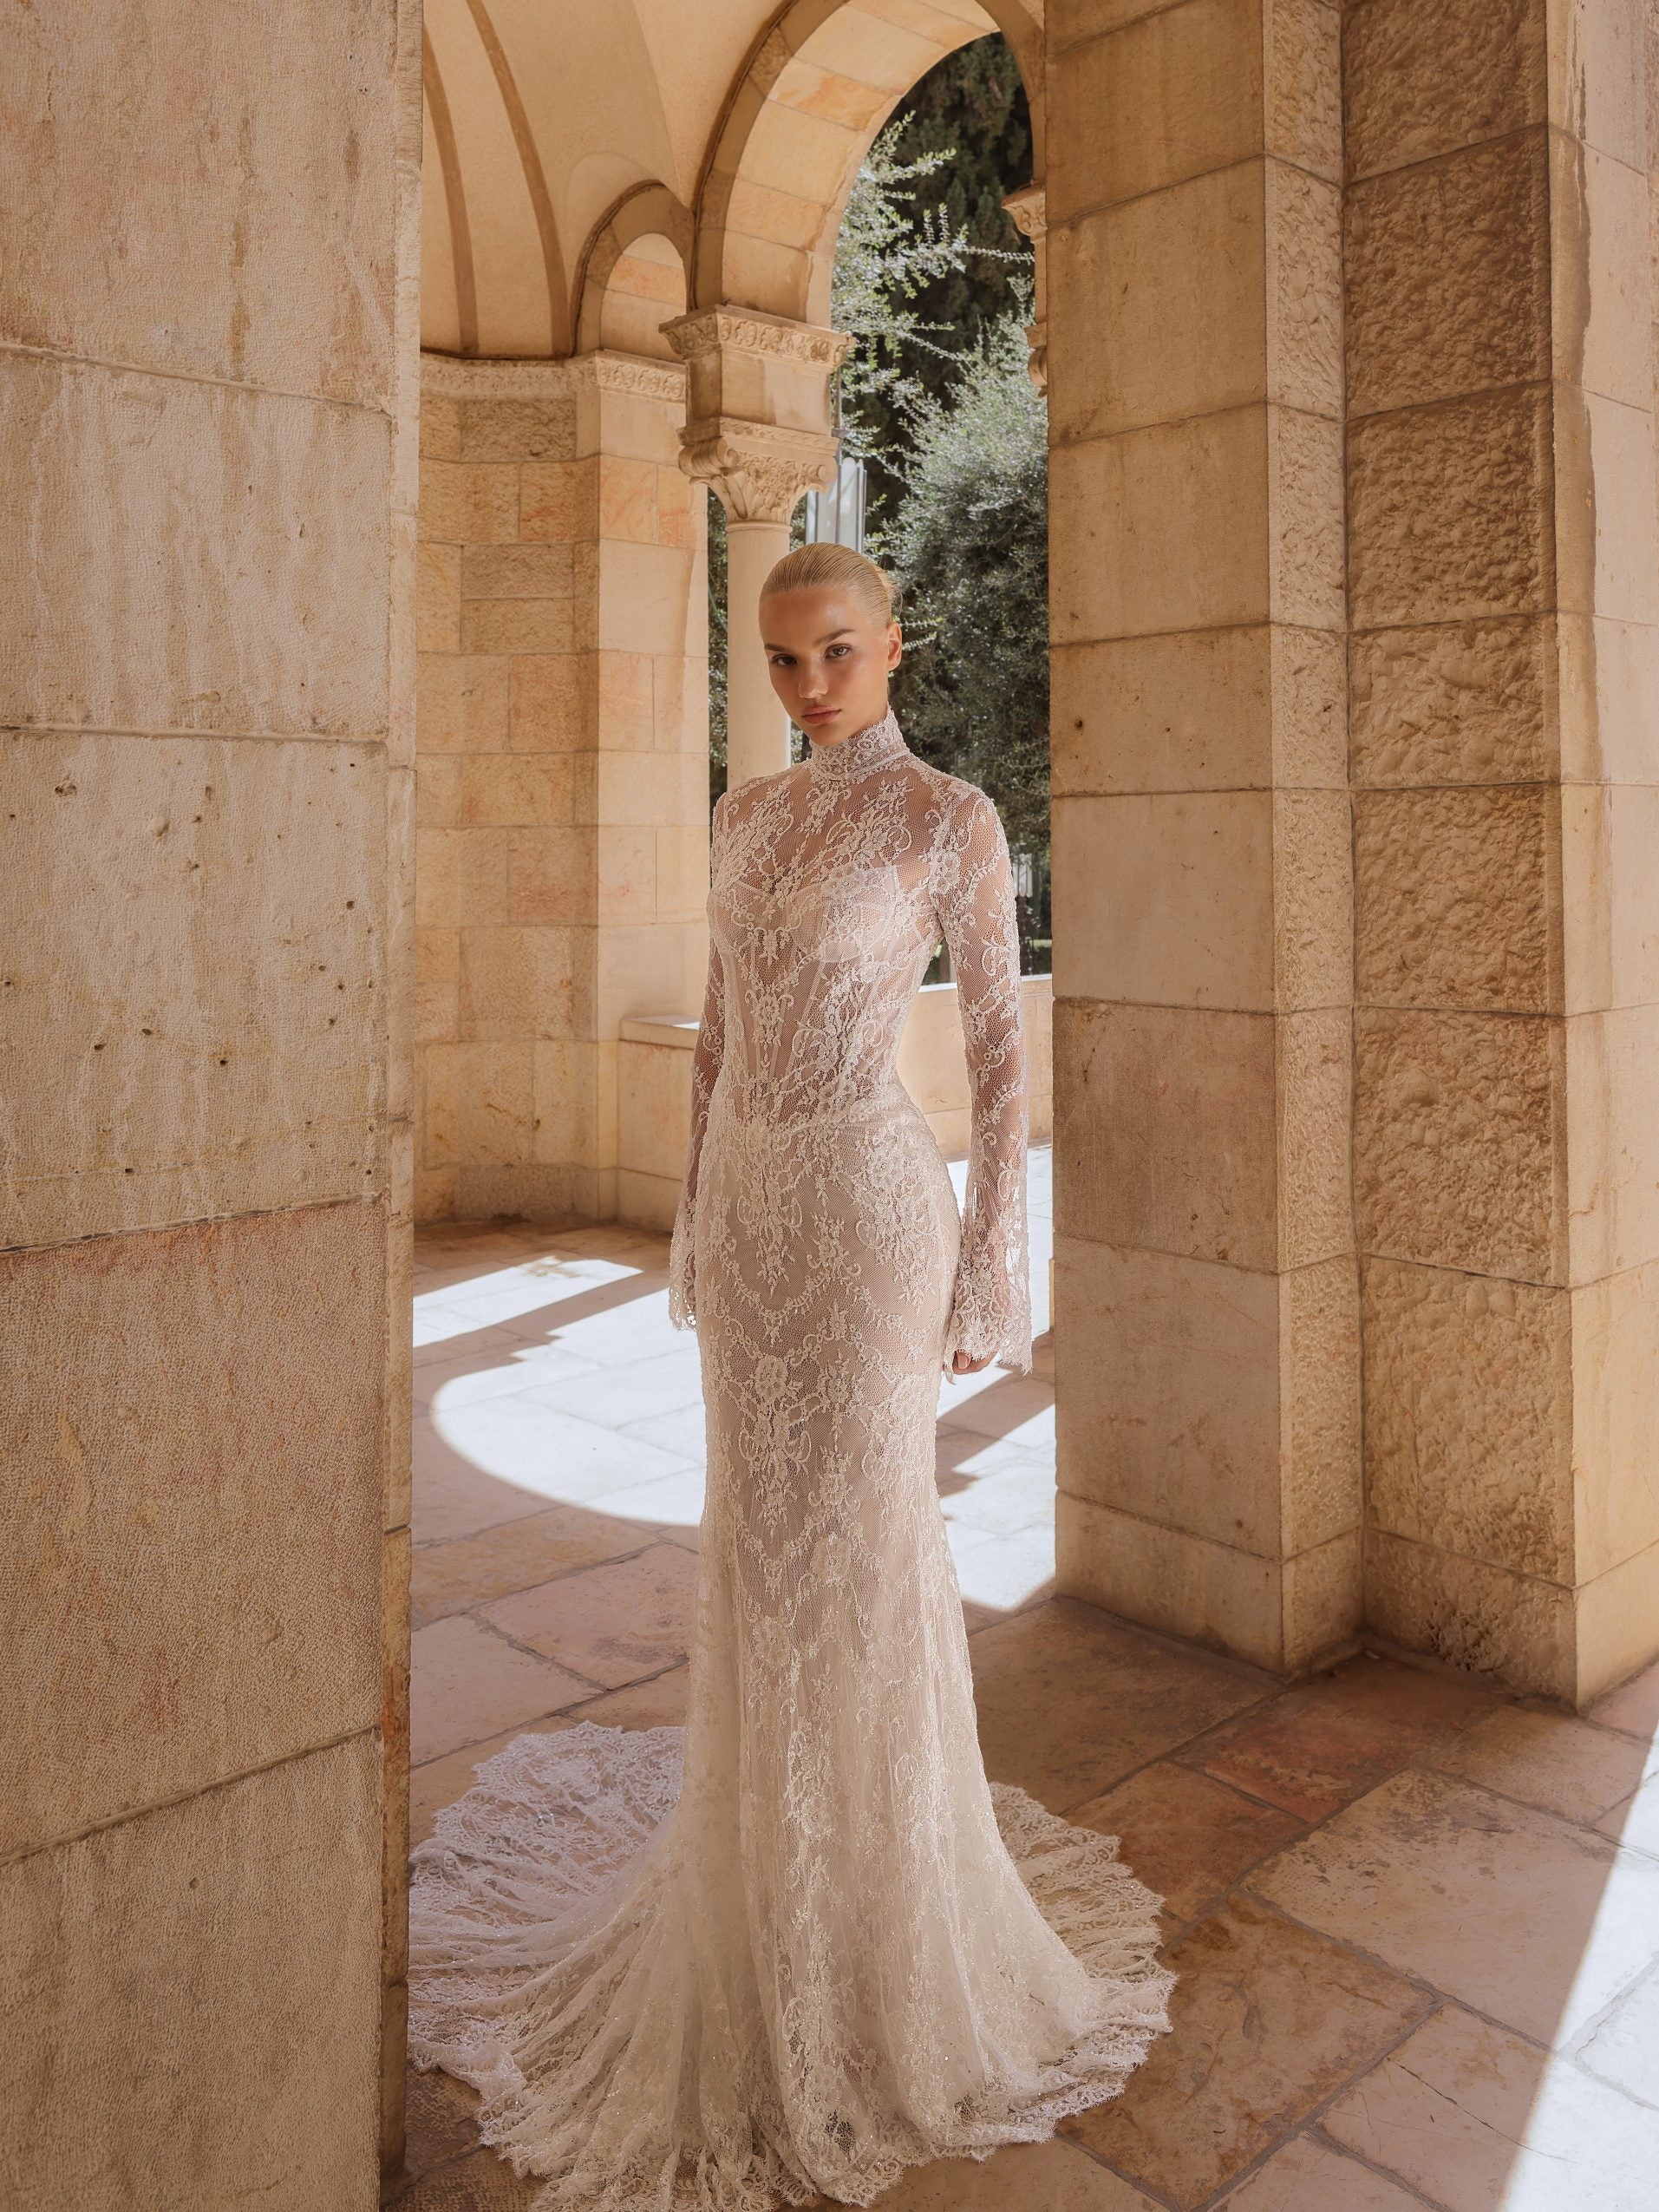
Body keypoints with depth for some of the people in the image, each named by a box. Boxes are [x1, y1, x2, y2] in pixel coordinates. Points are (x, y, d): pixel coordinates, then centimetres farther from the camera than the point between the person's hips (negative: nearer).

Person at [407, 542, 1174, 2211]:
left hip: (871, 1201, -6)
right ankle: (773, 1839, 36)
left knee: (864, 1540, 4)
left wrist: (993, 1260, -11)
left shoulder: (951, 819, -8)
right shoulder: (748, 812, 11)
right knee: (761, 1530, 15)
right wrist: (693, 1209, 14)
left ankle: (884, 1893, 25)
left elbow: (1001, 1046, -8)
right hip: (747, 1198, 6)